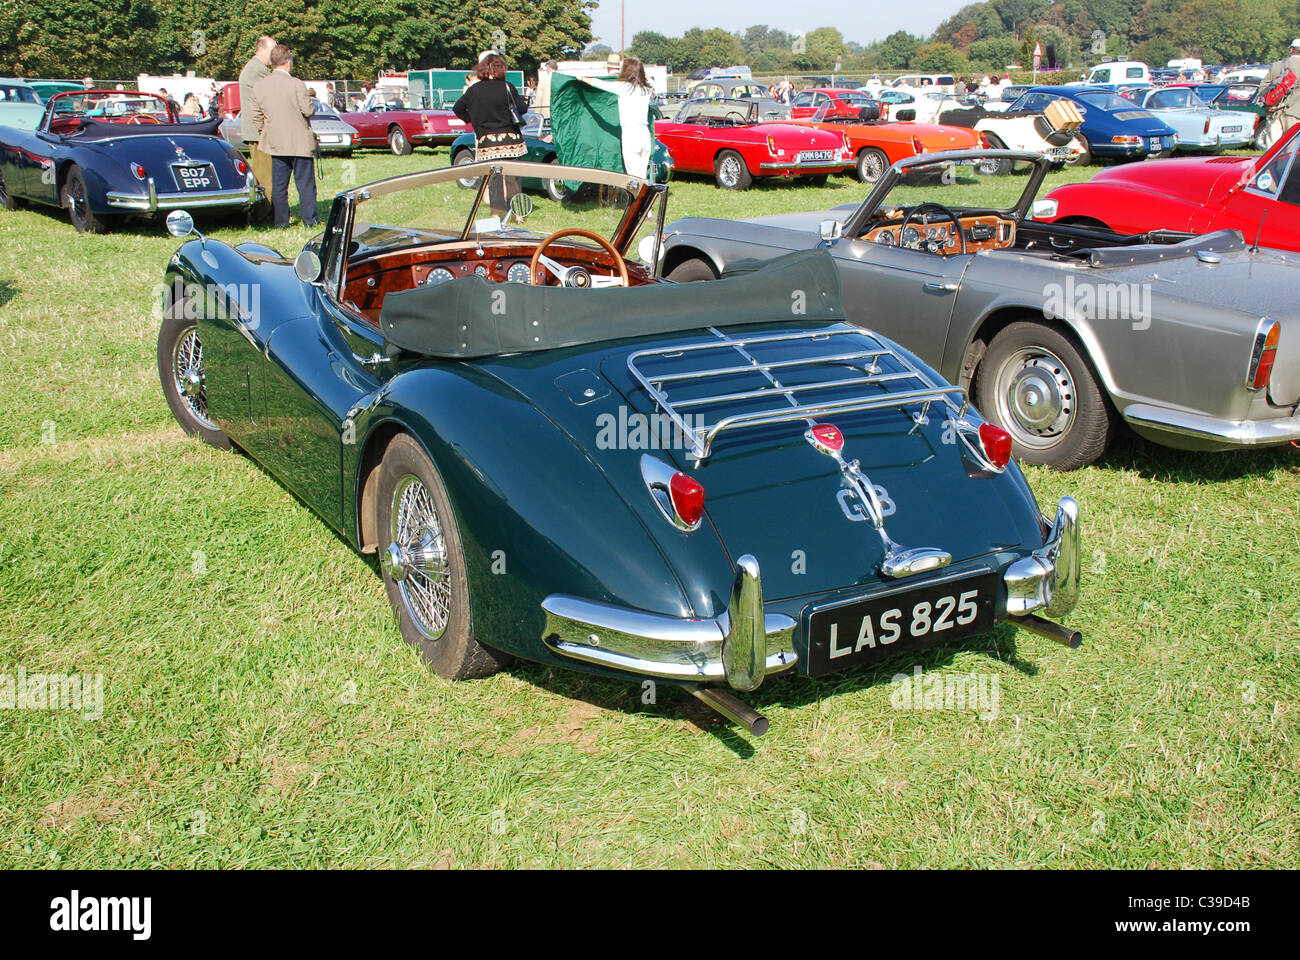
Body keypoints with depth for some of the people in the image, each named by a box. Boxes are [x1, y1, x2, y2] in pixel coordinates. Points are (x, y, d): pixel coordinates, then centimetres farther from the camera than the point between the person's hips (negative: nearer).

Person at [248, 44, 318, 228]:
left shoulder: (259, 86, 2)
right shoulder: (296, 84, -13)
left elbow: (256, 116, 4)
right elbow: (308, 110, -12)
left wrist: (267, 131, 17)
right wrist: (313, 105, 9)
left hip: (275, 143, 4)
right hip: (300, 142, -4)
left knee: (278, 185, 9)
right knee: (305, 183, 4)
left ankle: (280, 221, 10)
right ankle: (310, 220, 5)